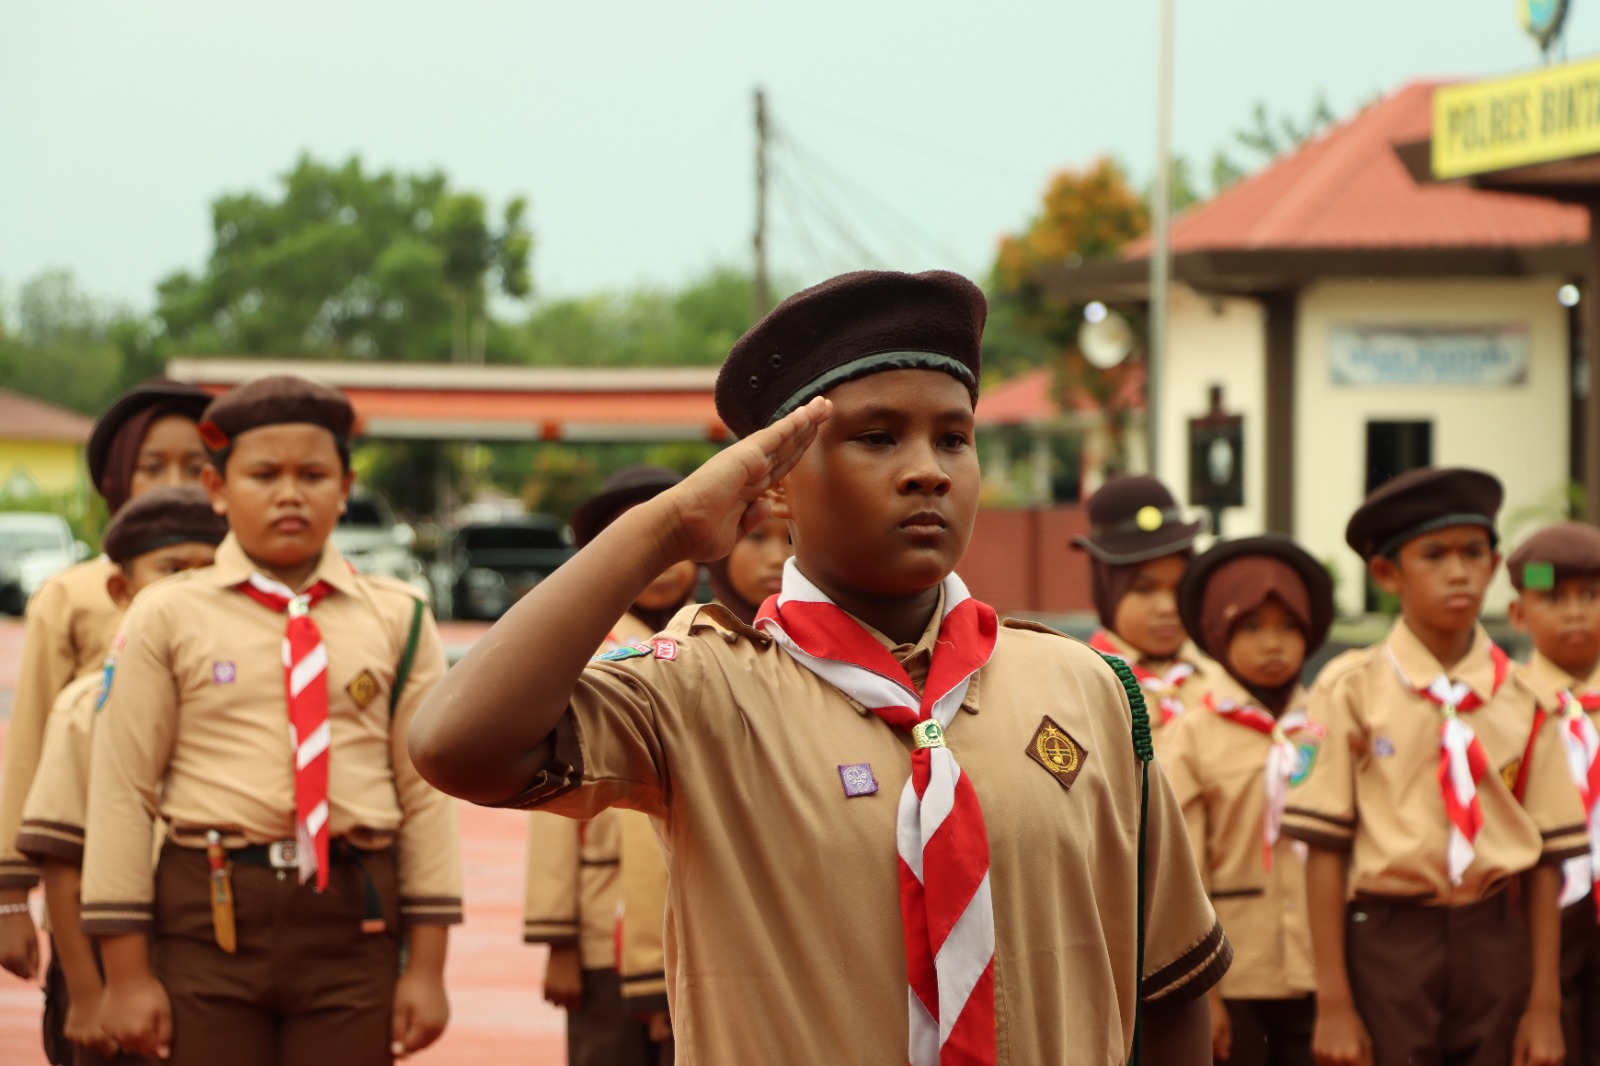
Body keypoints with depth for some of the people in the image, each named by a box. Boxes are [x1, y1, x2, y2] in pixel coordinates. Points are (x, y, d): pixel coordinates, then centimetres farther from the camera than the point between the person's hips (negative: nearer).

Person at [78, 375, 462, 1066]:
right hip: (210, 918, -1)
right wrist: (126, 973, -4)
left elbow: (426, 793, 6)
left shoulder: (397, 620, 6)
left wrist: (427, 965, 2)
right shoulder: (167, 619, 1)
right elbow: (122, 794, 0)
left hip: (354, 925, 1)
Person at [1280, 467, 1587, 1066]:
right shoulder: (1353, 689, -4)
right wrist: (1333, 1001, -6)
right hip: (1387, 941, -2)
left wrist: (1544, 1002, 5)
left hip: (1494, 942, 2)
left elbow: (1547, 858, 6)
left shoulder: (1520, 699, 3)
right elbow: (1325, 849, -4)